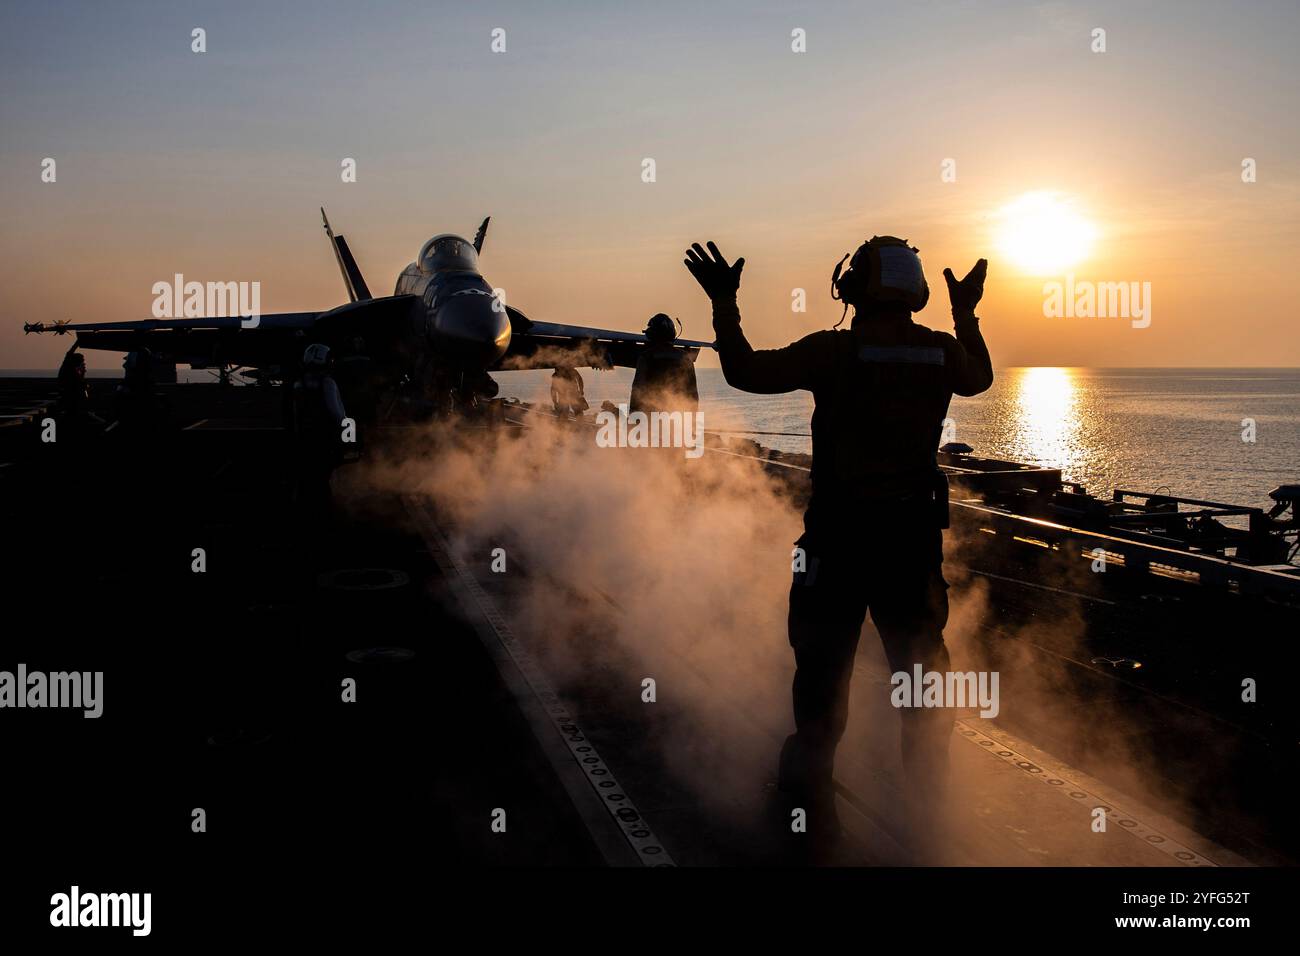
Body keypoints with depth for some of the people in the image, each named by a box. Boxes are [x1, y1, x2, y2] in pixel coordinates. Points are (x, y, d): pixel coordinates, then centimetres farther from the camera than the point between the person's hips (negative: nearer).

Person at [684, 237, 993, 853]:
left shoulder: (832, 351, -13)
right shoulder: (944, 351, 1)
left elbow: (743, 372, -9)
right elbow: (980, 379, 24)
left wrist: (723, 302, -1)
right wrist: (966, 313, 36)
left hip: (840, 530, -3)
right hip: (915, 529, 4)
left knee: (823, 668, 10)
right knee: (920, 665, 17)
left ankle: (811, 797, 20)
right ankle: (926, 804, 29)